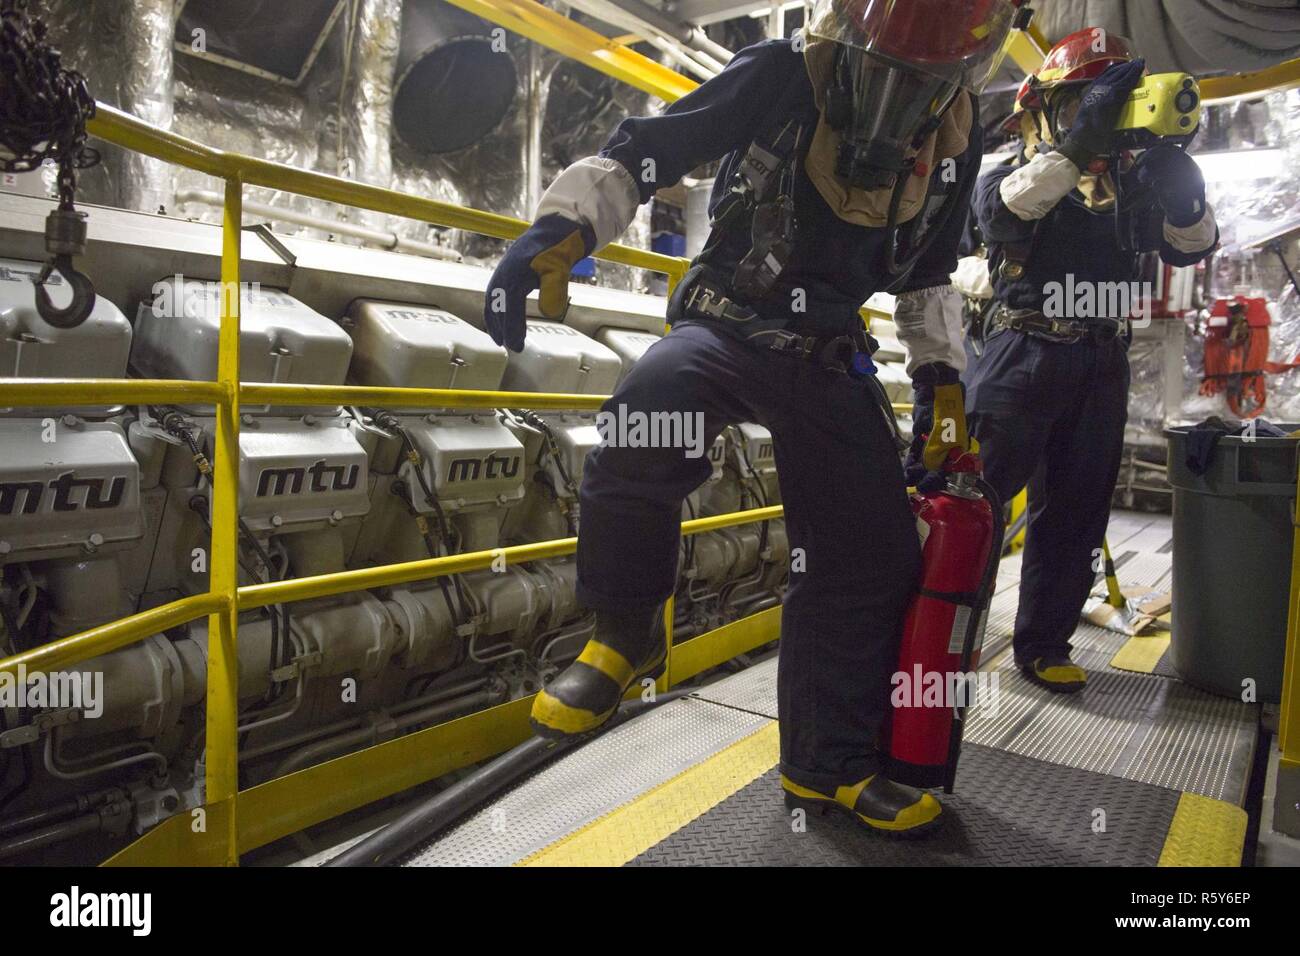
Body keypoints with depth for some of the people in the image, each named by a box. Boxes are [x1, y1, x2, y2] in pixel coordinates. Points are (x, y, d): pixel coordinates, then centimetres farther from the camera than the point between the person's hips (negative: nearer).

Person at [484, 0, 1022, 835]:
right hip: (727, 325, -4)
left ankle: (829, 764, 18)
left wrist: (942, 376, 12)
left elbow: (930, 275, 19)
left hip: (829, 358, 5)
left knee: (874, 555, -1)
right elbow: (645, 152, -11)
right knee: (648, 417, -38)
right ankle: (626, 634, -11)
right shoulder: (783, 77, -10)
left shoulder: (955, 141, 5)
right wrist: (563, 227, -27)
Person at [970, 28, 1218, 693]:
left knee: (1074, 515, 8)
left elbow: (1191, 247, 7)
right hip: (1024, 357, -5)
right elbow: (1003, 210, -21)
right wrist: (1077, 143, -30)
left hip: (1101, 368, 5)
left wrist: (1182, 191, -13)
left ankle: (1042, 645, 19)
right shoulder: (1013, 175, 3)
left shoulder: (1127, 183, 16)